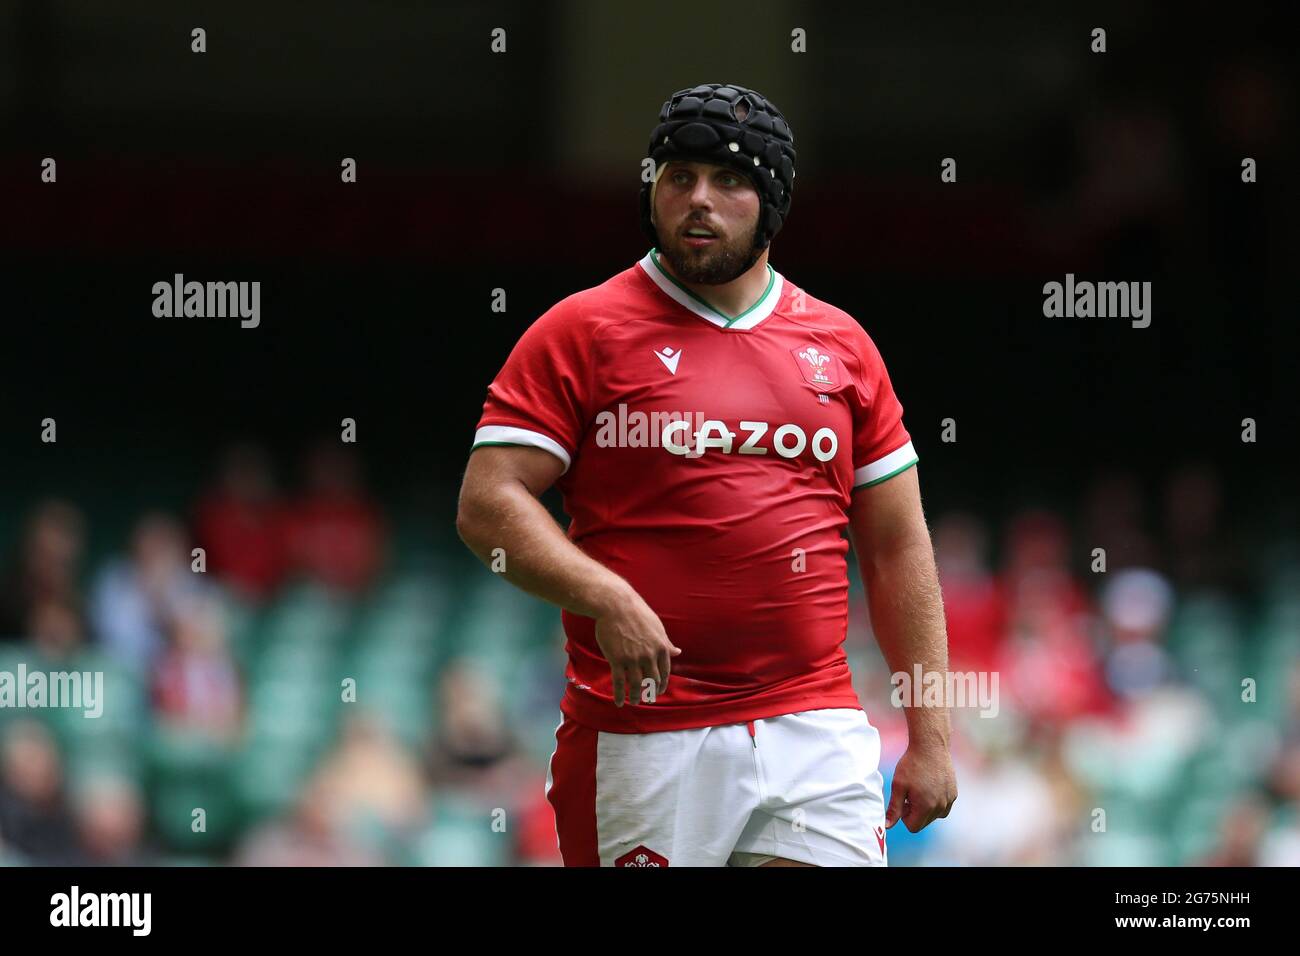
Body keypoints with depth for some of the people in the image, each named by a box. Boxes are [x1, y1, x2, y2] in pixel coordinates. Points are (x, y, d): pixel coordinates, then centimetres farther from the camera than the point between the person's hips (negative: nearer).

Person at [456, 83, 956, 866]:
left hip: (815, 734, 3)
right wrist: (607, 598, -20)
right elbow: (487, 505, -4)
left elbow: (898, 548, 16)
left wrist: (932, 737, 10)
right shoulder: (581, 332, 3)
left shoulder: (841, 344, 14)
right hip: (642, 737, -3)